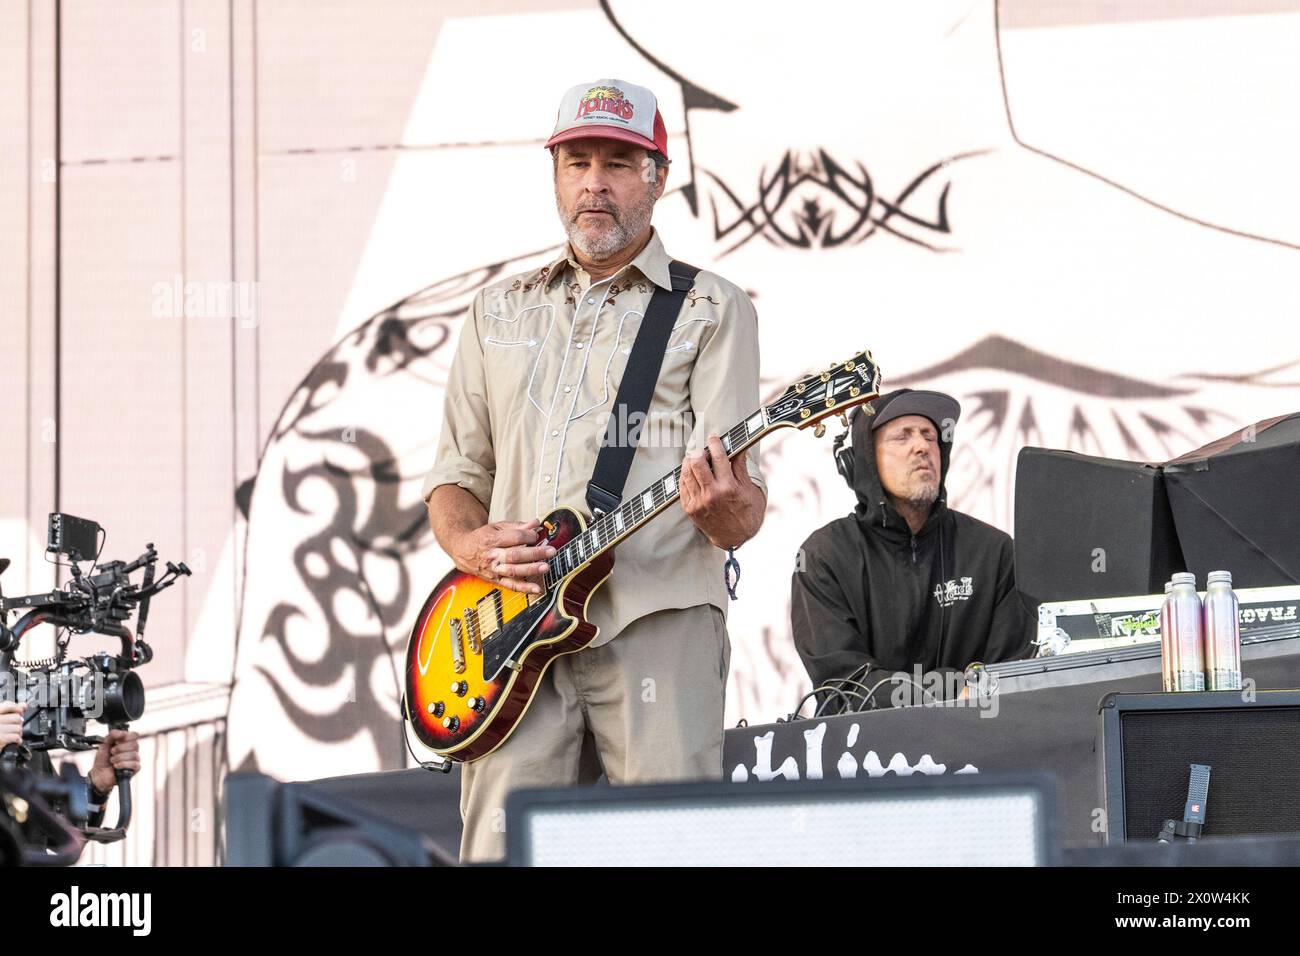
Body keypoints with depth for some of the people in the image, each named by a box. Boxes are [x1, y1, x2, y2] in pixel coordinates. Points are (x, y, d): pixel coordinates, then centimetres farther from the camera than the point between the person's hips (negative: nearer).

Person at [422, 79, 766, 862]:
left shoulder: (710, 310, 8)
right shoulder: (501, 310, 21)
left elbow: (743, 517, 0)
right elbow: (455, 475, 21)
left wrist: (723, 505, -24)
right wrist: (471, 545, -2)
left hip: (656, 623, -3)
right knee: (500, 850, -7)